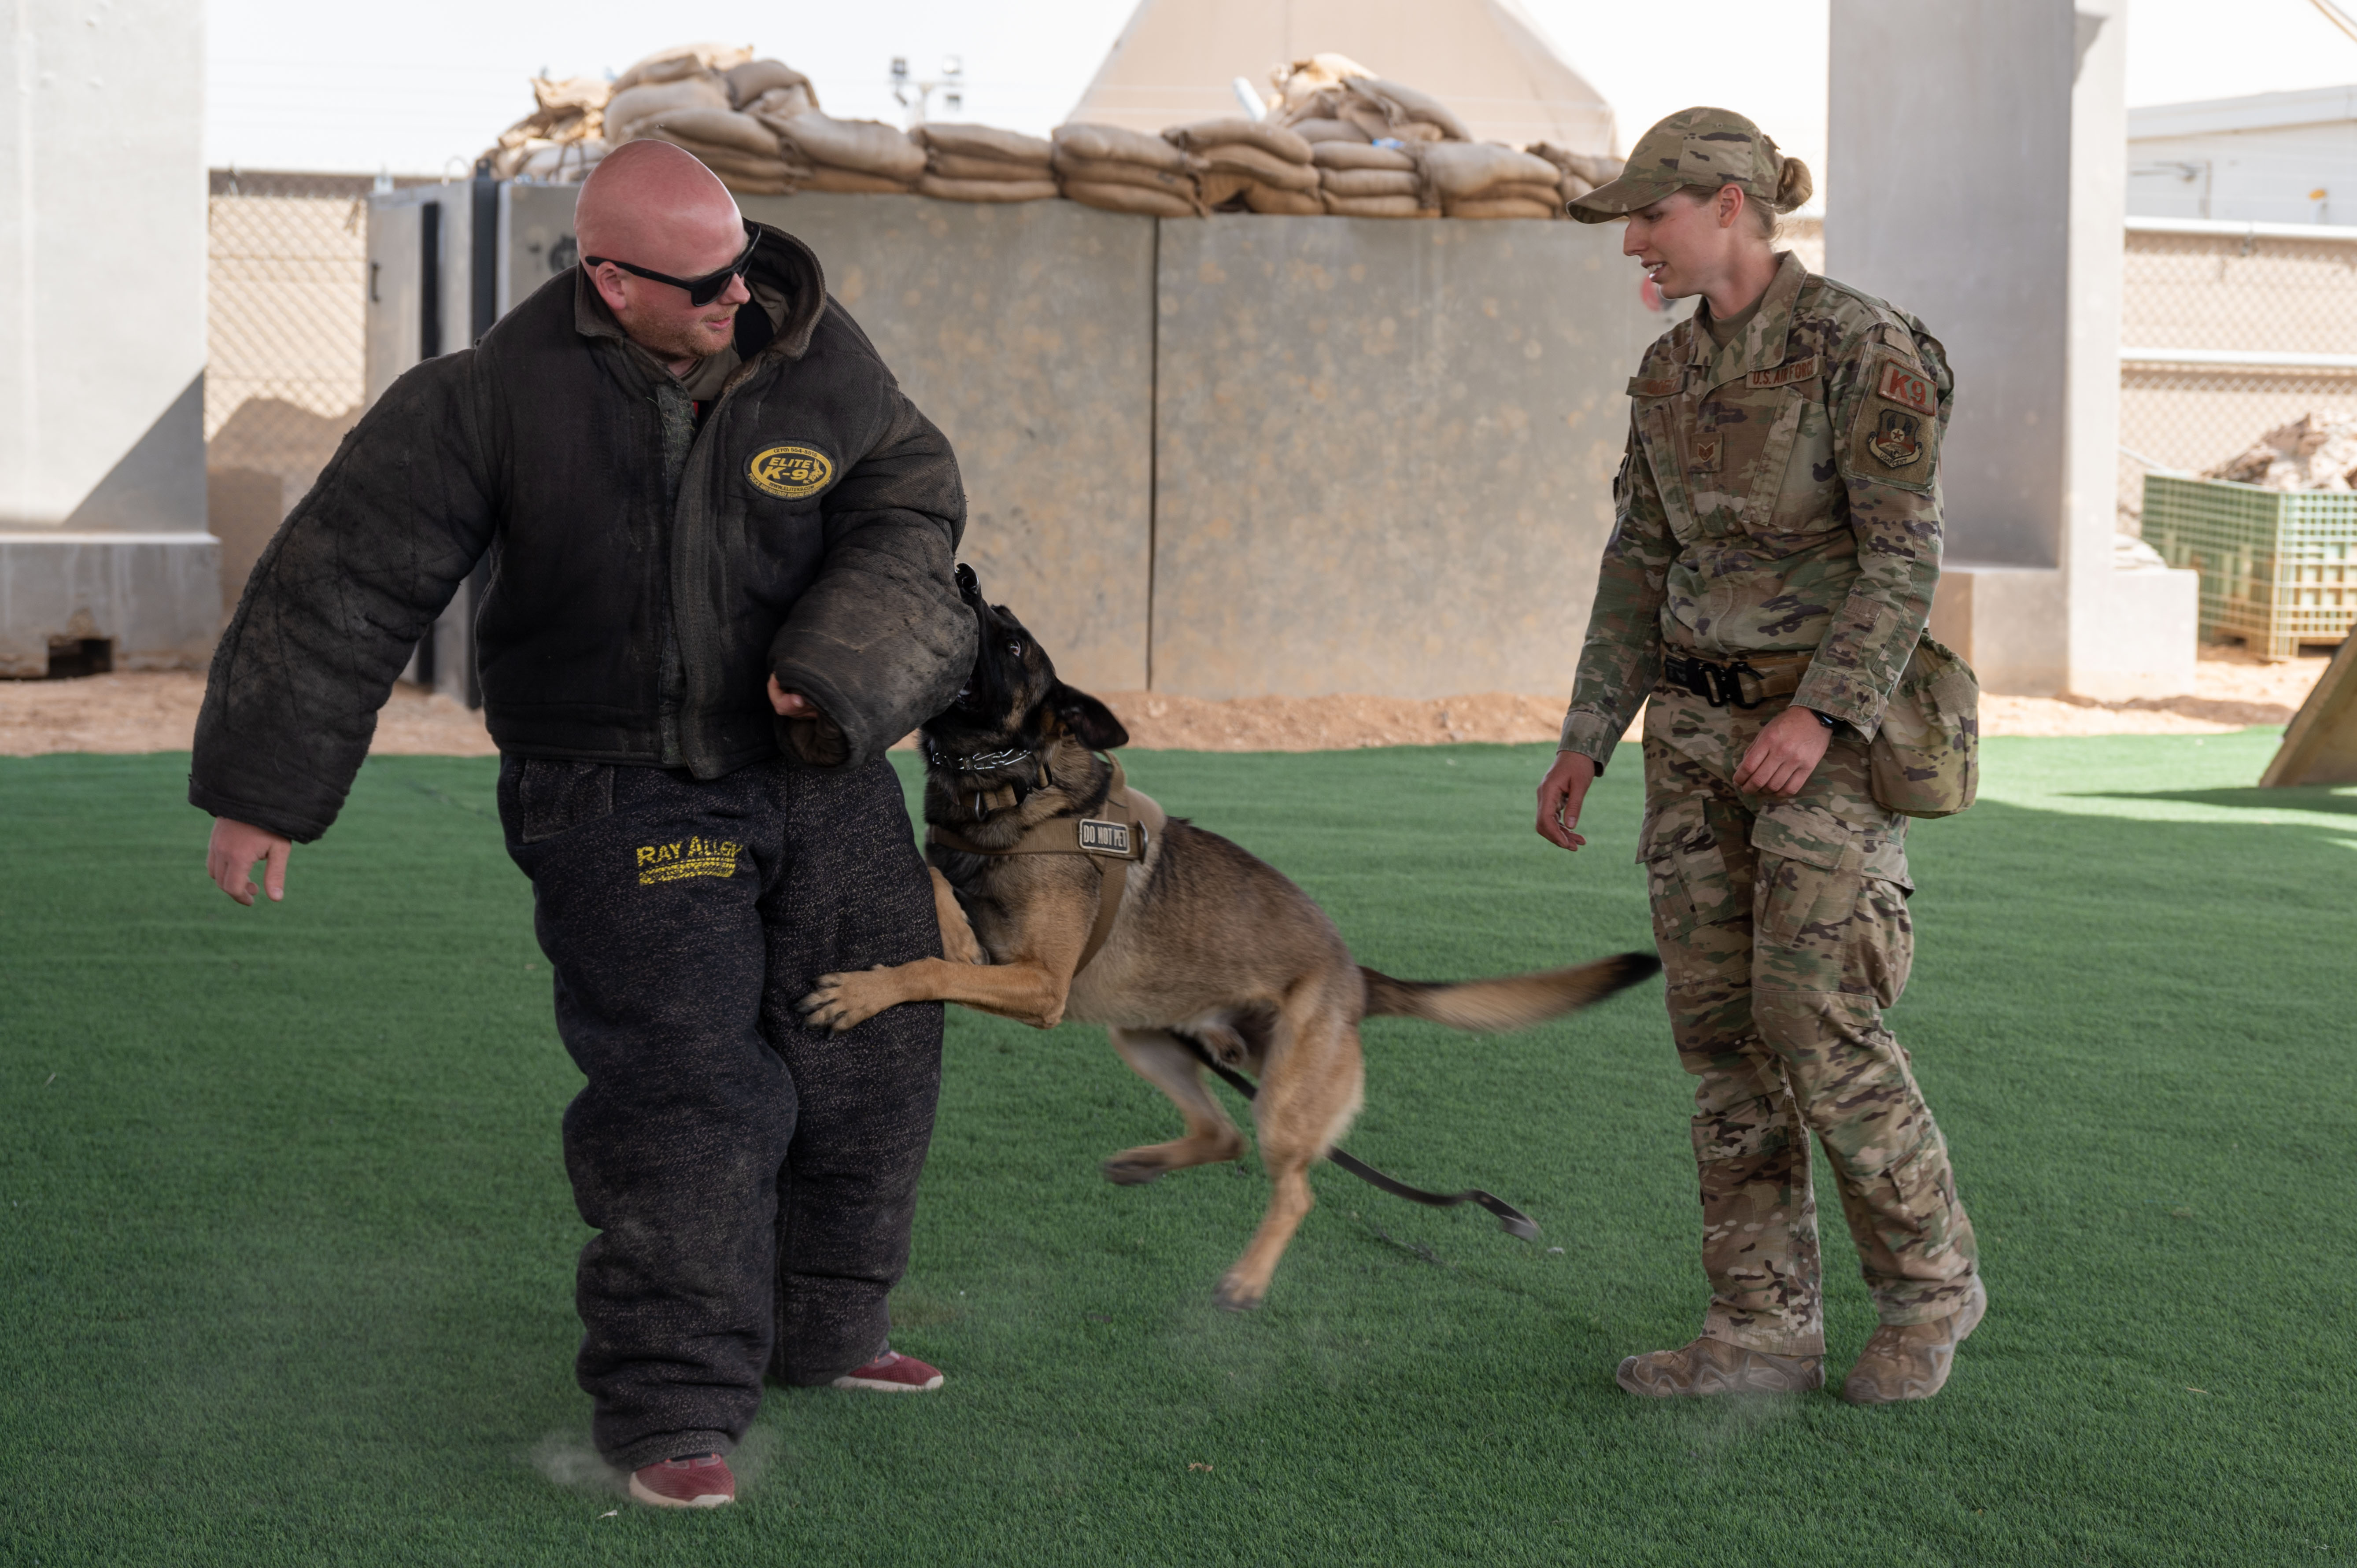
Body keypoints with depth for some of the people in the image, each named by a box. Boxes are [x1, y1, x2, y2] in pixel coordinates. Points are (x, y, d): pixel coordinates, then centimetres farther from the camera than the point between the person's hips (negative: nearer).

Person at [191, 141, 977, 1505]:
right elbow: (351, 577, -13)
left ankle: (818, 1328, 33)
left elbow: (909, 508, -7)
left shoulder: (816, 354, -10)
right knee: (684, 1086, -15)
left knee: (868, 1053, 13)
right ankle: (674, 1413, -7)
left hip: (821, 768, 5)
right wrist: (266, 790, -10)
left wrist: (841, 670, -26)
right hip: (623, 788, -5)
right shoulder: (507, 395, -18)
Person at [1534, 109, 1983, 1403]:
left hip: (1830, 726, -7)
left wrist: (1819, 717, -27)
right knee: (1722, 1025, 3)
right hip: (1703, 726, 7)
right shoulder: (1671, 374, 9)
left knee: (1815, 1021, -11)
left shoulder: (1863, 346, -13)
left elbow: (1908, 552, -17)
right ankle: (1764, 1330, 7)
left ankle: (1928, 1282, 10)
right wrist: (1585, 745, 6)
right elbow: (1640, 569, 12)